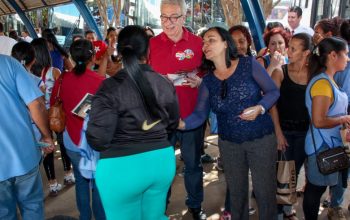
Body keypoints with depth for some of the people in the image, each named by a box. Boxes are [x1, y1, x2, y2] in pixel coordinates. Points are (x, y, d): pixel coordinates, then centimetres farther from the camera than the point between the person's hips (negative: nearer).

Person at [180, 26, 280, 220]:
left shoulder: (249, 65, -9)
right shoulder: (208, 81, 0)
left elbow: (273, 91, -5)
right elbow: (200, 114, -6)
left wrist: (259, 108, -23)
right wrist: (182, 124, -26)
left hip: (261, 139, -3)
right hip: (229, 143, 3)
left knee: (264, 190, 6)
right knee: (236, 191, 17)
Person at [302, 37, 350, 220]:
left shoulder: (328, 80, 9)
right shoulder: (322, 82, -21)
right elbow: (319, 121, -26)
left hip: (329, 144, 9)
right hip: (322, 145, -9)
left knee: (316, 187, 18)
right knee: (316, 188, 5)